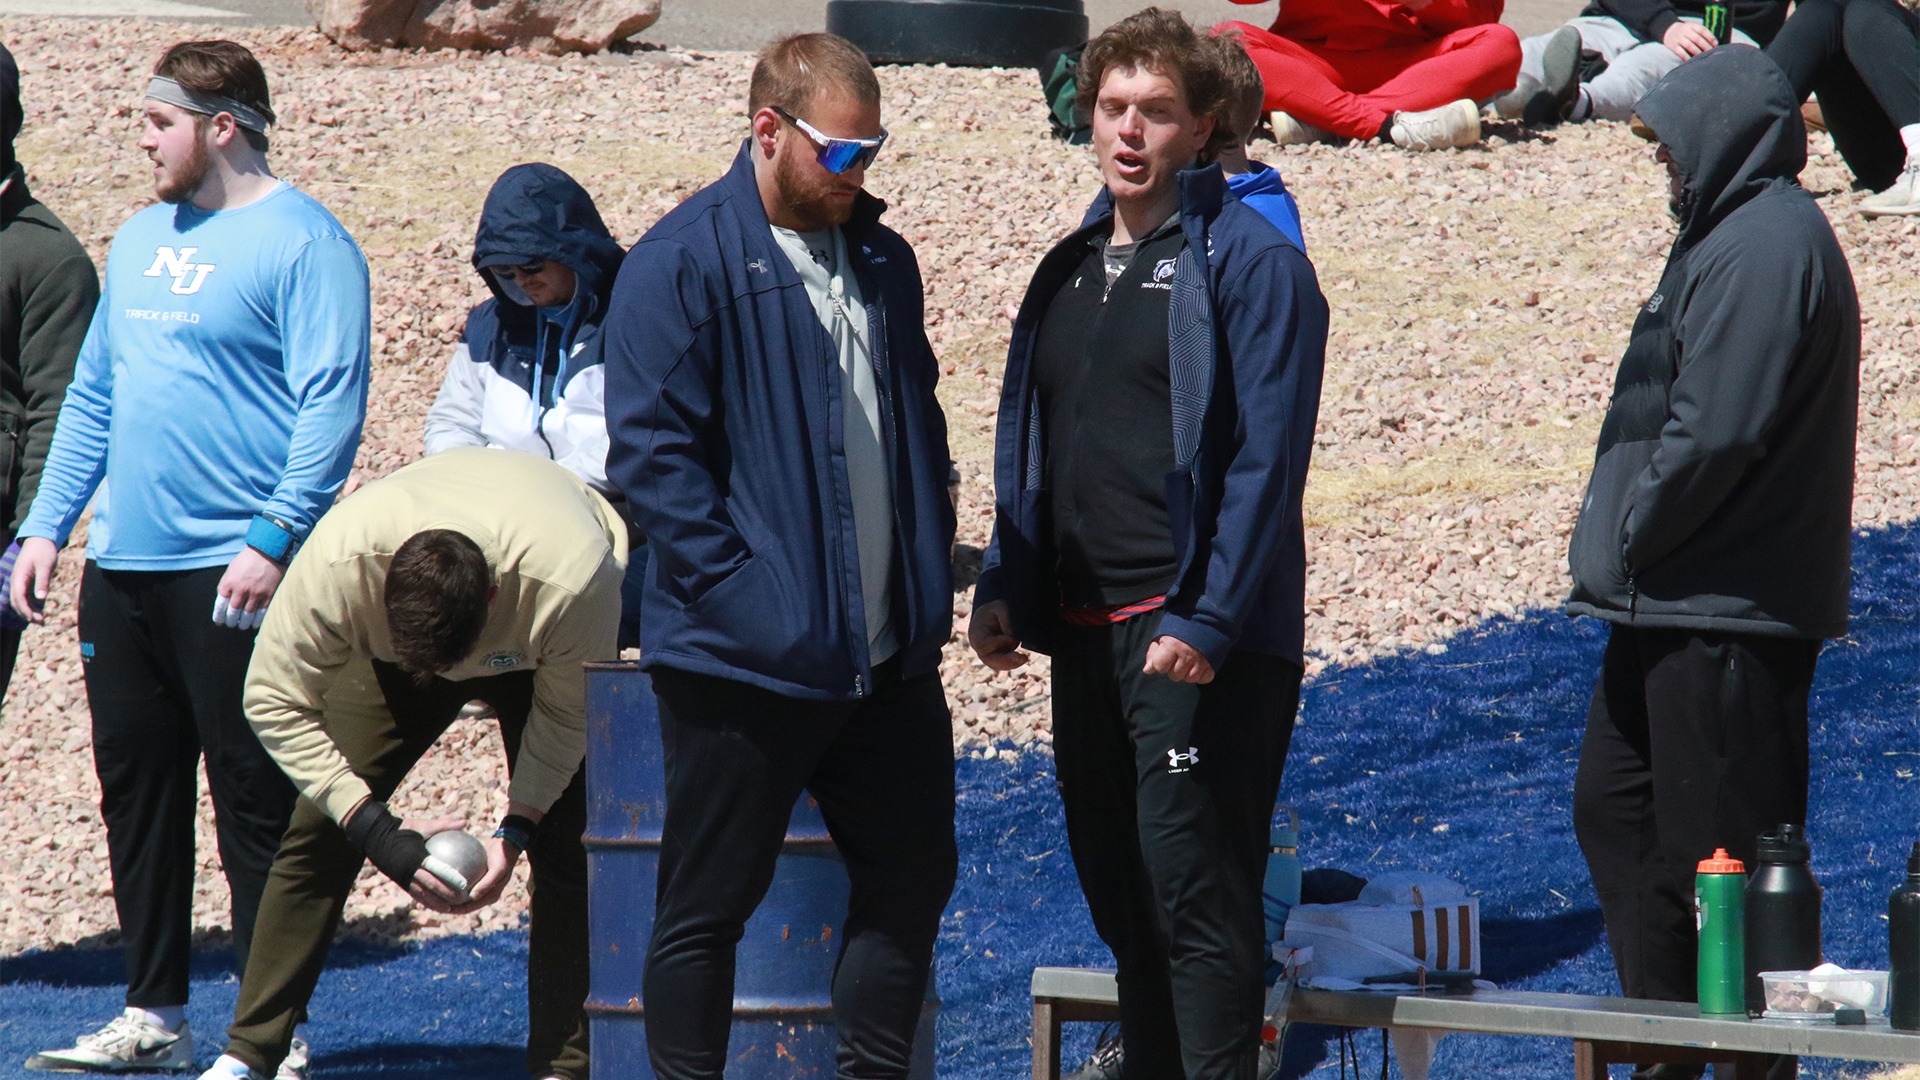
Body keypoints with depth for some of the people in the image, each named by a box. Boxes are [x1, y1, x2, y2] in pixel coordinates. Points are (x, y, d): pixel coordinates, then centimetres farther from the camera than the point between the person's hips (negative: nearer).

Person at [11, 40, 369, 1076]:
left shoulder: (301, 241, -7)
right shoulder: (142, 237, 17)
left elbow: (331, 404, -14)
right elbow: (92, 395, 22)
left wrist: (272, 540, -22)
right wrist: (46, 524, 13)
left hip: (232, 576, -8)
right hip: (121, 567, 8)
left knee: (255, 803, -4)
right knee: (135, 793, 11)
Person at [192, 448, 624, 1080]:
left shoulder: (573, 580, -42)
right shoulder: (338, 560, -40)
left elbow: (566, 713, -21)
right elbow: (275, 701, -27)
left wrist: (516, 829, -29)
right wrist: (375, 832, -32)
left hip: (538, 657, -1)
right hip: (391, 642, 1)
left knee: (567, 845, -16)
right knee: (320, 825, -9)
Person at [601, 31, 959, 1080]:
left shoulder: (881, 258, 13)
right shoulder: (680, 262, -10)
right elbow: (654, 453, -14)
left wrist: (930, 576, 12)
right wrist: (738, 591, -19)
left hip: (888, 654, 7)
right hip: (745, 663, -7)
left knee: (912, 875, 12)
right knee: (707, 905, 3)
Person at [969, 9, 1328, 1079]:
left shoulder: (1250, 260, -8)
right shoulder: (1071, 270, 16)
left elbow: (1267, 458, -14)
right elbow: (1028, 449, 22)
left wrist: (1209, 622, -20)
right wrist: (1002, 588, 10)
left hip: (1200, 637, -8)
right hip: (1086, 629, 8)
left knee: (1195, 894, -10)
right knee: (1122, 897, 12)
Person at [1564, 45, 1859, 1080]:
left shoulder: (1767, 247, -18)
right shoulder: (1731, 234, 15)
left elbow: (1715, 433, -25)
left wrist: (1625, 544, -13)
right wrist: (1617, 549, 12)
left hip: (1726, 611, -11)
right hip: (1674, 598, 11)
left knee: (1723, 850, -4)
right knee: (1614, 810, 17)